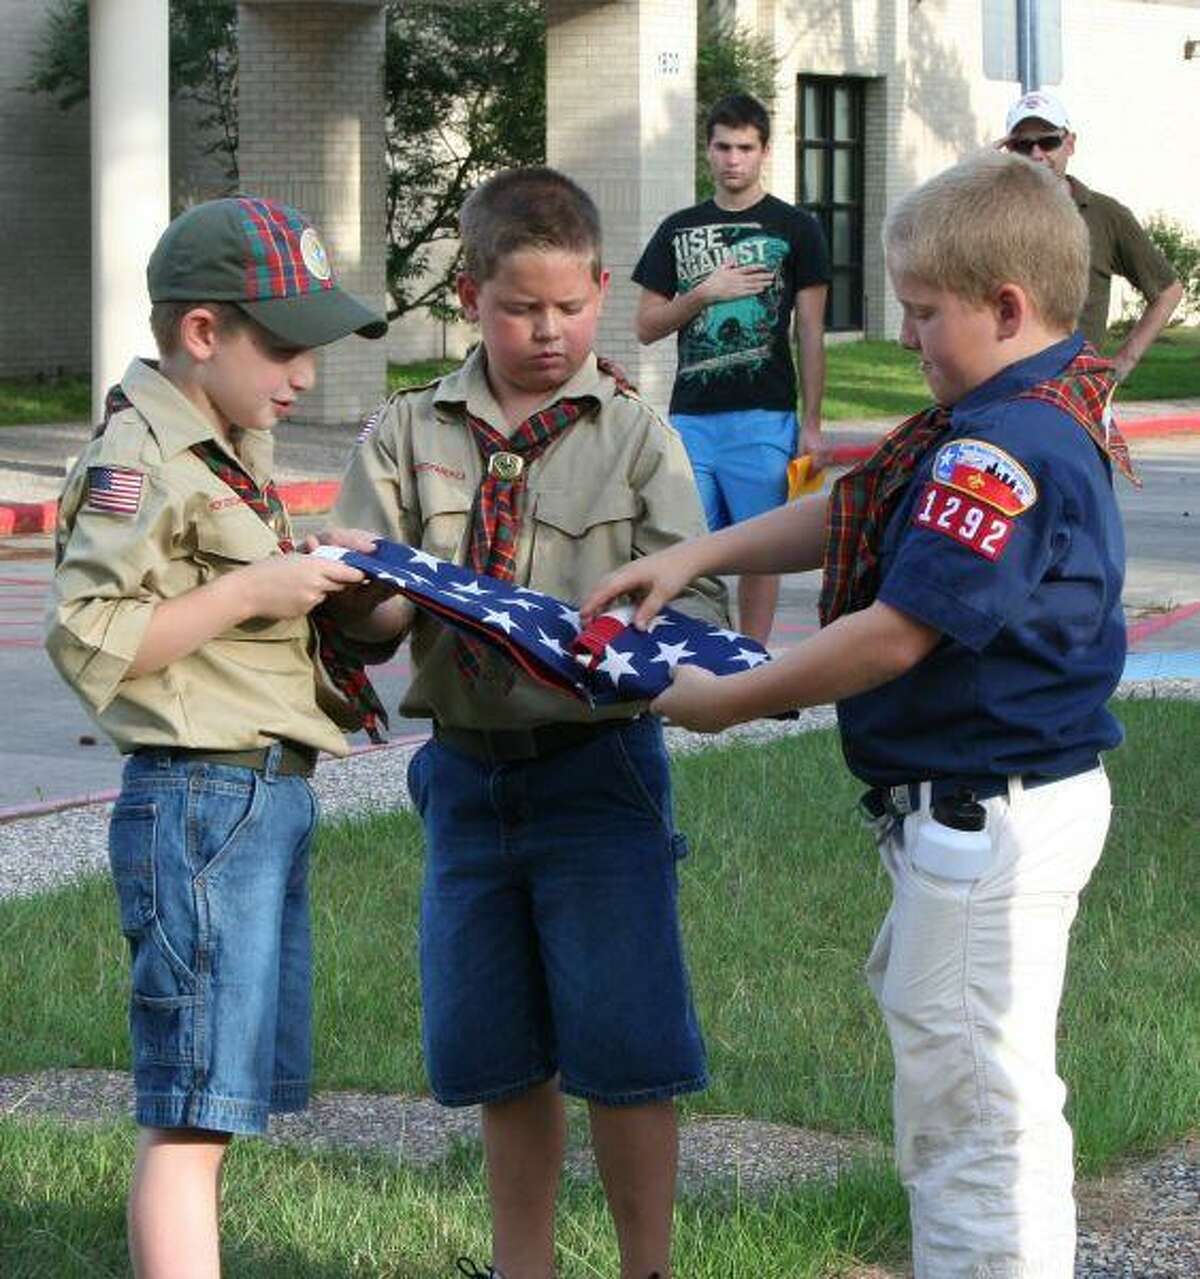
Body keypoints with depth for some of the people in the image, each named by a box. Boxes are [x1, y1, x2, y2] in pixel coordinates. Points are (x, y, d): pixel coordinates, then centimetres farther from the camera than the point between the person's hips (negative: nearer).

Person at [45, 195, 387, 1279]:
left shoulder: (236, 448, 17)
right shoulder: (139, 457, -13)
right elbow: (89, 640, -21)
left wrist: (316, 581, 12)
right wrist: (252, 591, -19)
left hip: (272, 797, 10)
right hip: (203, 795, -10)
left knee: (213, 1102, 14)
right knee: (193, 1114, -10)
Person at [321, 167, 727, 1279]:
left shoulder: (635, 435, -2)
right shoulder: (407, 435, 4)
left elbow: (698, 603, -8)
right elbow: (354, 621, 0)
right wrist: (407, 593, -22)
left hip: (598, 763, -3)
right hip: (466, 770, 3)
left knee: (622, 1046, -1)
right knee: (495, 1050, 12)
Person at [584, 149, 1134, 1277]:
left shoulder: (1004, 450, -24)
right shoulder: (1049, 422, 9)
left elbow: (896, 633, -25)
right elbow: (851, 514, 18)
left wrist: (727, 701, -15)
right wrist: (696, 557, 10)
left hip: (990, 821, -11)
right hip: (973, 809, 11)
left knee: (971, 1109, -3)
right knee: (955, 1087, 22)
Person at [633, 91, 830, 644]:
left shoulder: (795, 229, 4)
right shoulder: (678, 231, 13)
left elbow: (810, 334, 2)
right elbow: (647, 325, 11)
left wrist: (811, 424, -3)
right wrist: (703, 294, -6)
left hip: (764, 417, -3)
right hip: (691, 416, 3)